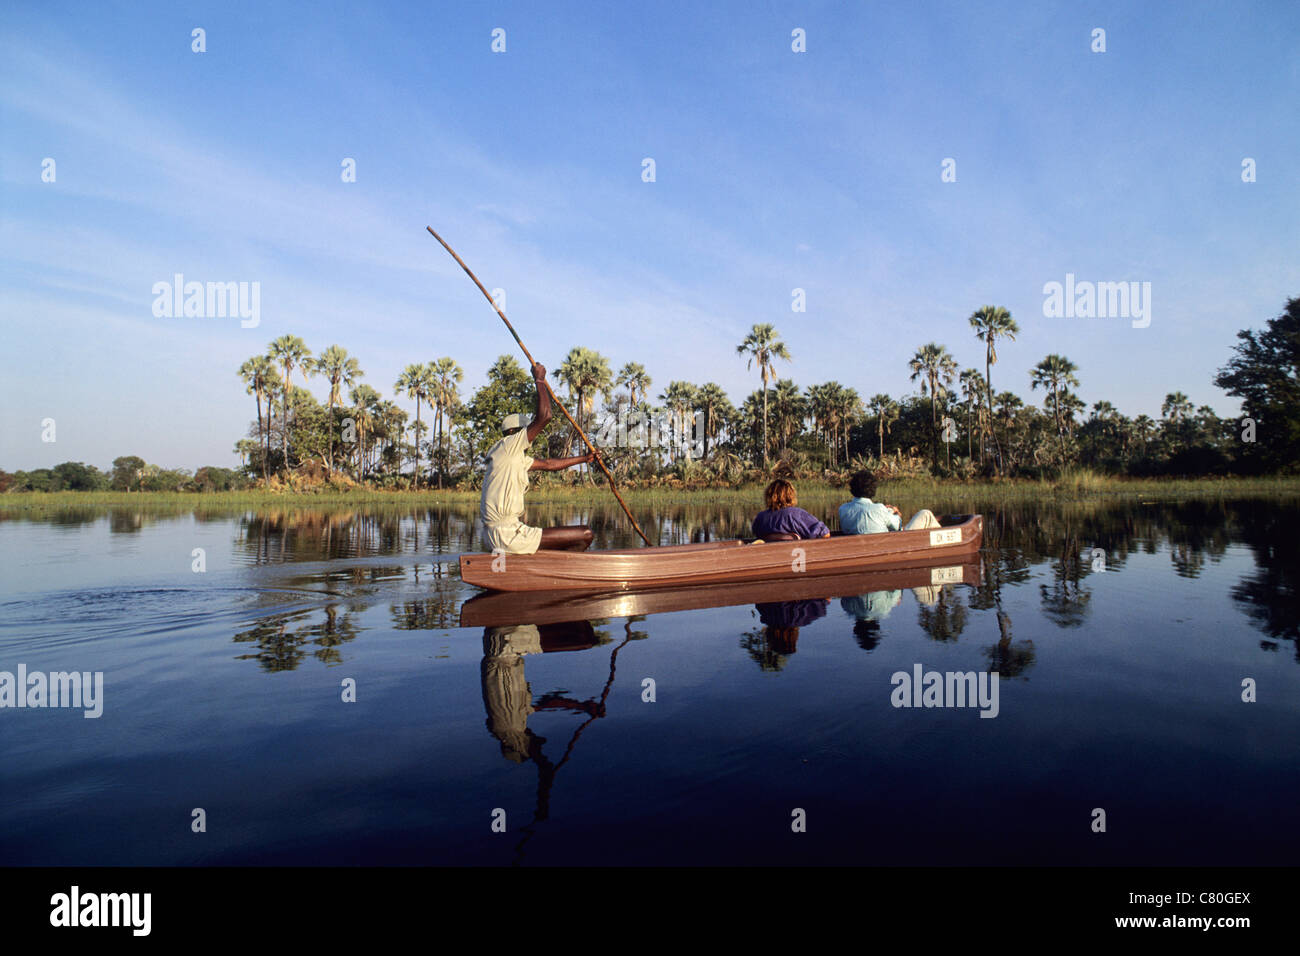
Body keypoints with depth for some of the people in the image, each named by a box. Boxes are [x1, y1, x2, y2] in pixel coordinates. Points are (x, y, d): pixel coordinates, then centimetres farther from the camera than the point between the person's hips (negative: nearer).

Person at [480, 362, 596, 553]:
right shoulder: (507, 447, -8)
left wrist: (584, 458, 32)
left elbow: (548, 464, 27)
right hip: (508, 534, -11)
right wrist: (539, 379, -4)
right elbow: (544, 417, -16)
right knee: (585, 534, -10)